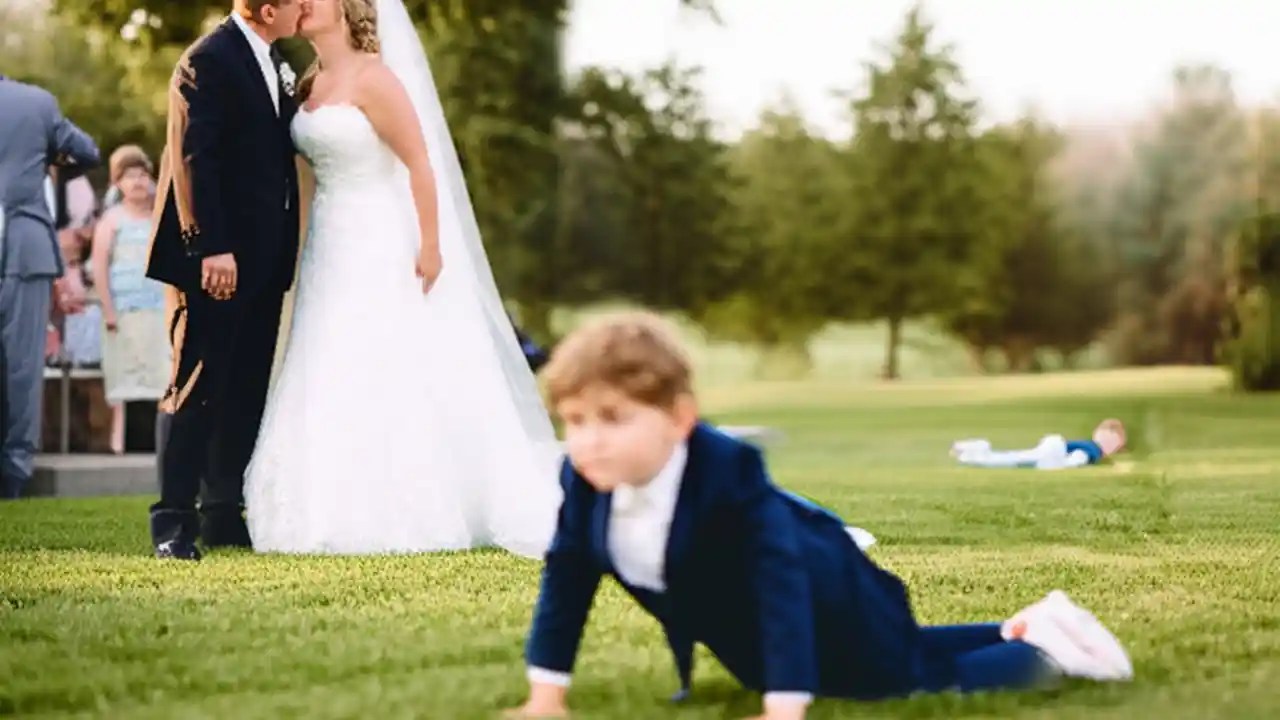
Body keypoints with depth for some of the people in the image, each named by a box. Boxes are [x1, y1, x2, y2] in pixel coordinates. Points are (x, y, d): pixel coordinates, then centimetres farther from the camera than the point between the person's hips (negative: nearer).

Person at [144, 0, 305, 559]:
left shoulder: (274, 62, 15)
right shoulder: (208, 62, -12)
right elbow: (193, 158, -19)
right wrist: (210, 248, -24)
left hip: (262, 256, 9)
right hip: (216, 256, -9)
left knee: (245, 391, 10)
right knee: (195, 387, -6)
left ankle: (225, 515, 16)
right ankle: (174, 522, -2)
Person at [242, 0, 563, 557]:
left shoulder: (373, 78, -12)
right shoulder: (309, 85, 10)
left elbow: (420, 163, -15)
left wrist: (430, 246, -18)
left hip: (380, 250, -8)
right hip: (330, 250, 8)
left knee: (387, 380, -5)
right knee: (333, 386, 6)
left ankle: (395, 519, 1)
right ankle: (341, 516, 10)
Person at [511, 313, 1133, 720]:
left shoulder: (728, 473, -41)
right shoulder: (585, 483, -23)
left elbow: (781, 582, -44)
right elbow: (566, 578, -11)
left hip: (824, 597, -8)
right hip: (744, 632, 8)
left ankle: (1042, 650, 21)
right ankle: (1021, 631, 45)